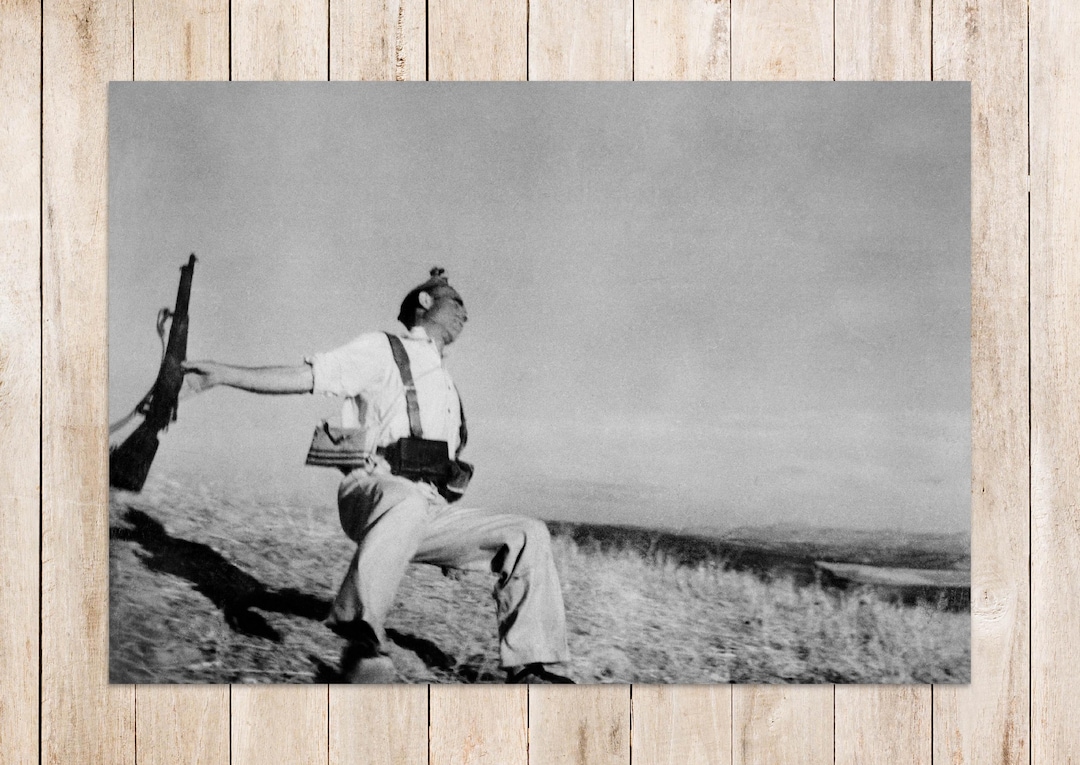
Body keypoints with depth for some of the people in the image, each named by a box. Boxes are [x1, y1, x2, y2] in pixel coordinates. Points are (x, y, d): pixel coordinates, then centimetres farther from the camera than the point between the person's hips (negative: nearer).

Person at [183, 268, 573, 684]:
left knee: (529, 535, -5)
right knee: (406, 503, -41)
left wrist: (455, 546, 24)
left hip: (431, 511, 7)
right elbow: (304, 377, -5)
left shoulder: (445, 384, 30)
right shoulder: (382, 350, 7)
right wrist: (225, 373, -17)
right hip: (372, 491, -7)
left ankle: (532, 667, -6)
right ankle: (361, 641, -40)